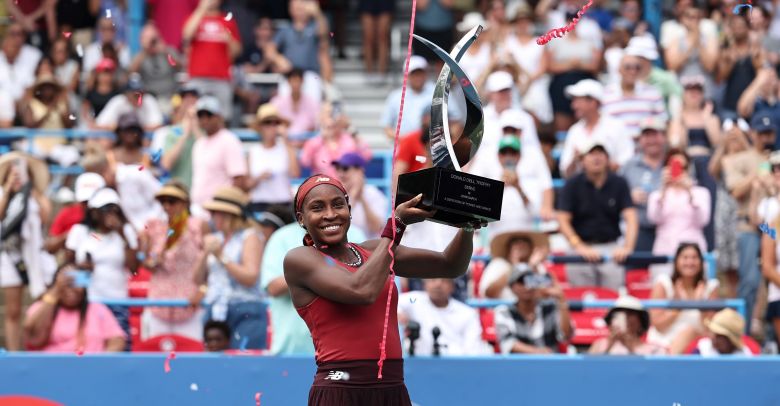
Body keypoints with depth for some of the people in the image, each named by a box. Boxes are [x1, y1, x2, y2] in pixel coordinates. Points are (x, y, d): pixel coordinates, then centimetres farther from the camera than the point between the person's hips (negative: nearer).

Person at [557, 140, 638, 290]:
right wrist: (580, 247, -18)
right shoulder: (572, 186, 1)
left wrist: (627, 247, -19)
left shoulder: (619, 184, 3)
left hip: (611, 247, 1)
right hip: (581, 245, -1)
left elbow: (631, 217, -4)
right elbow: (563, 220, -5)